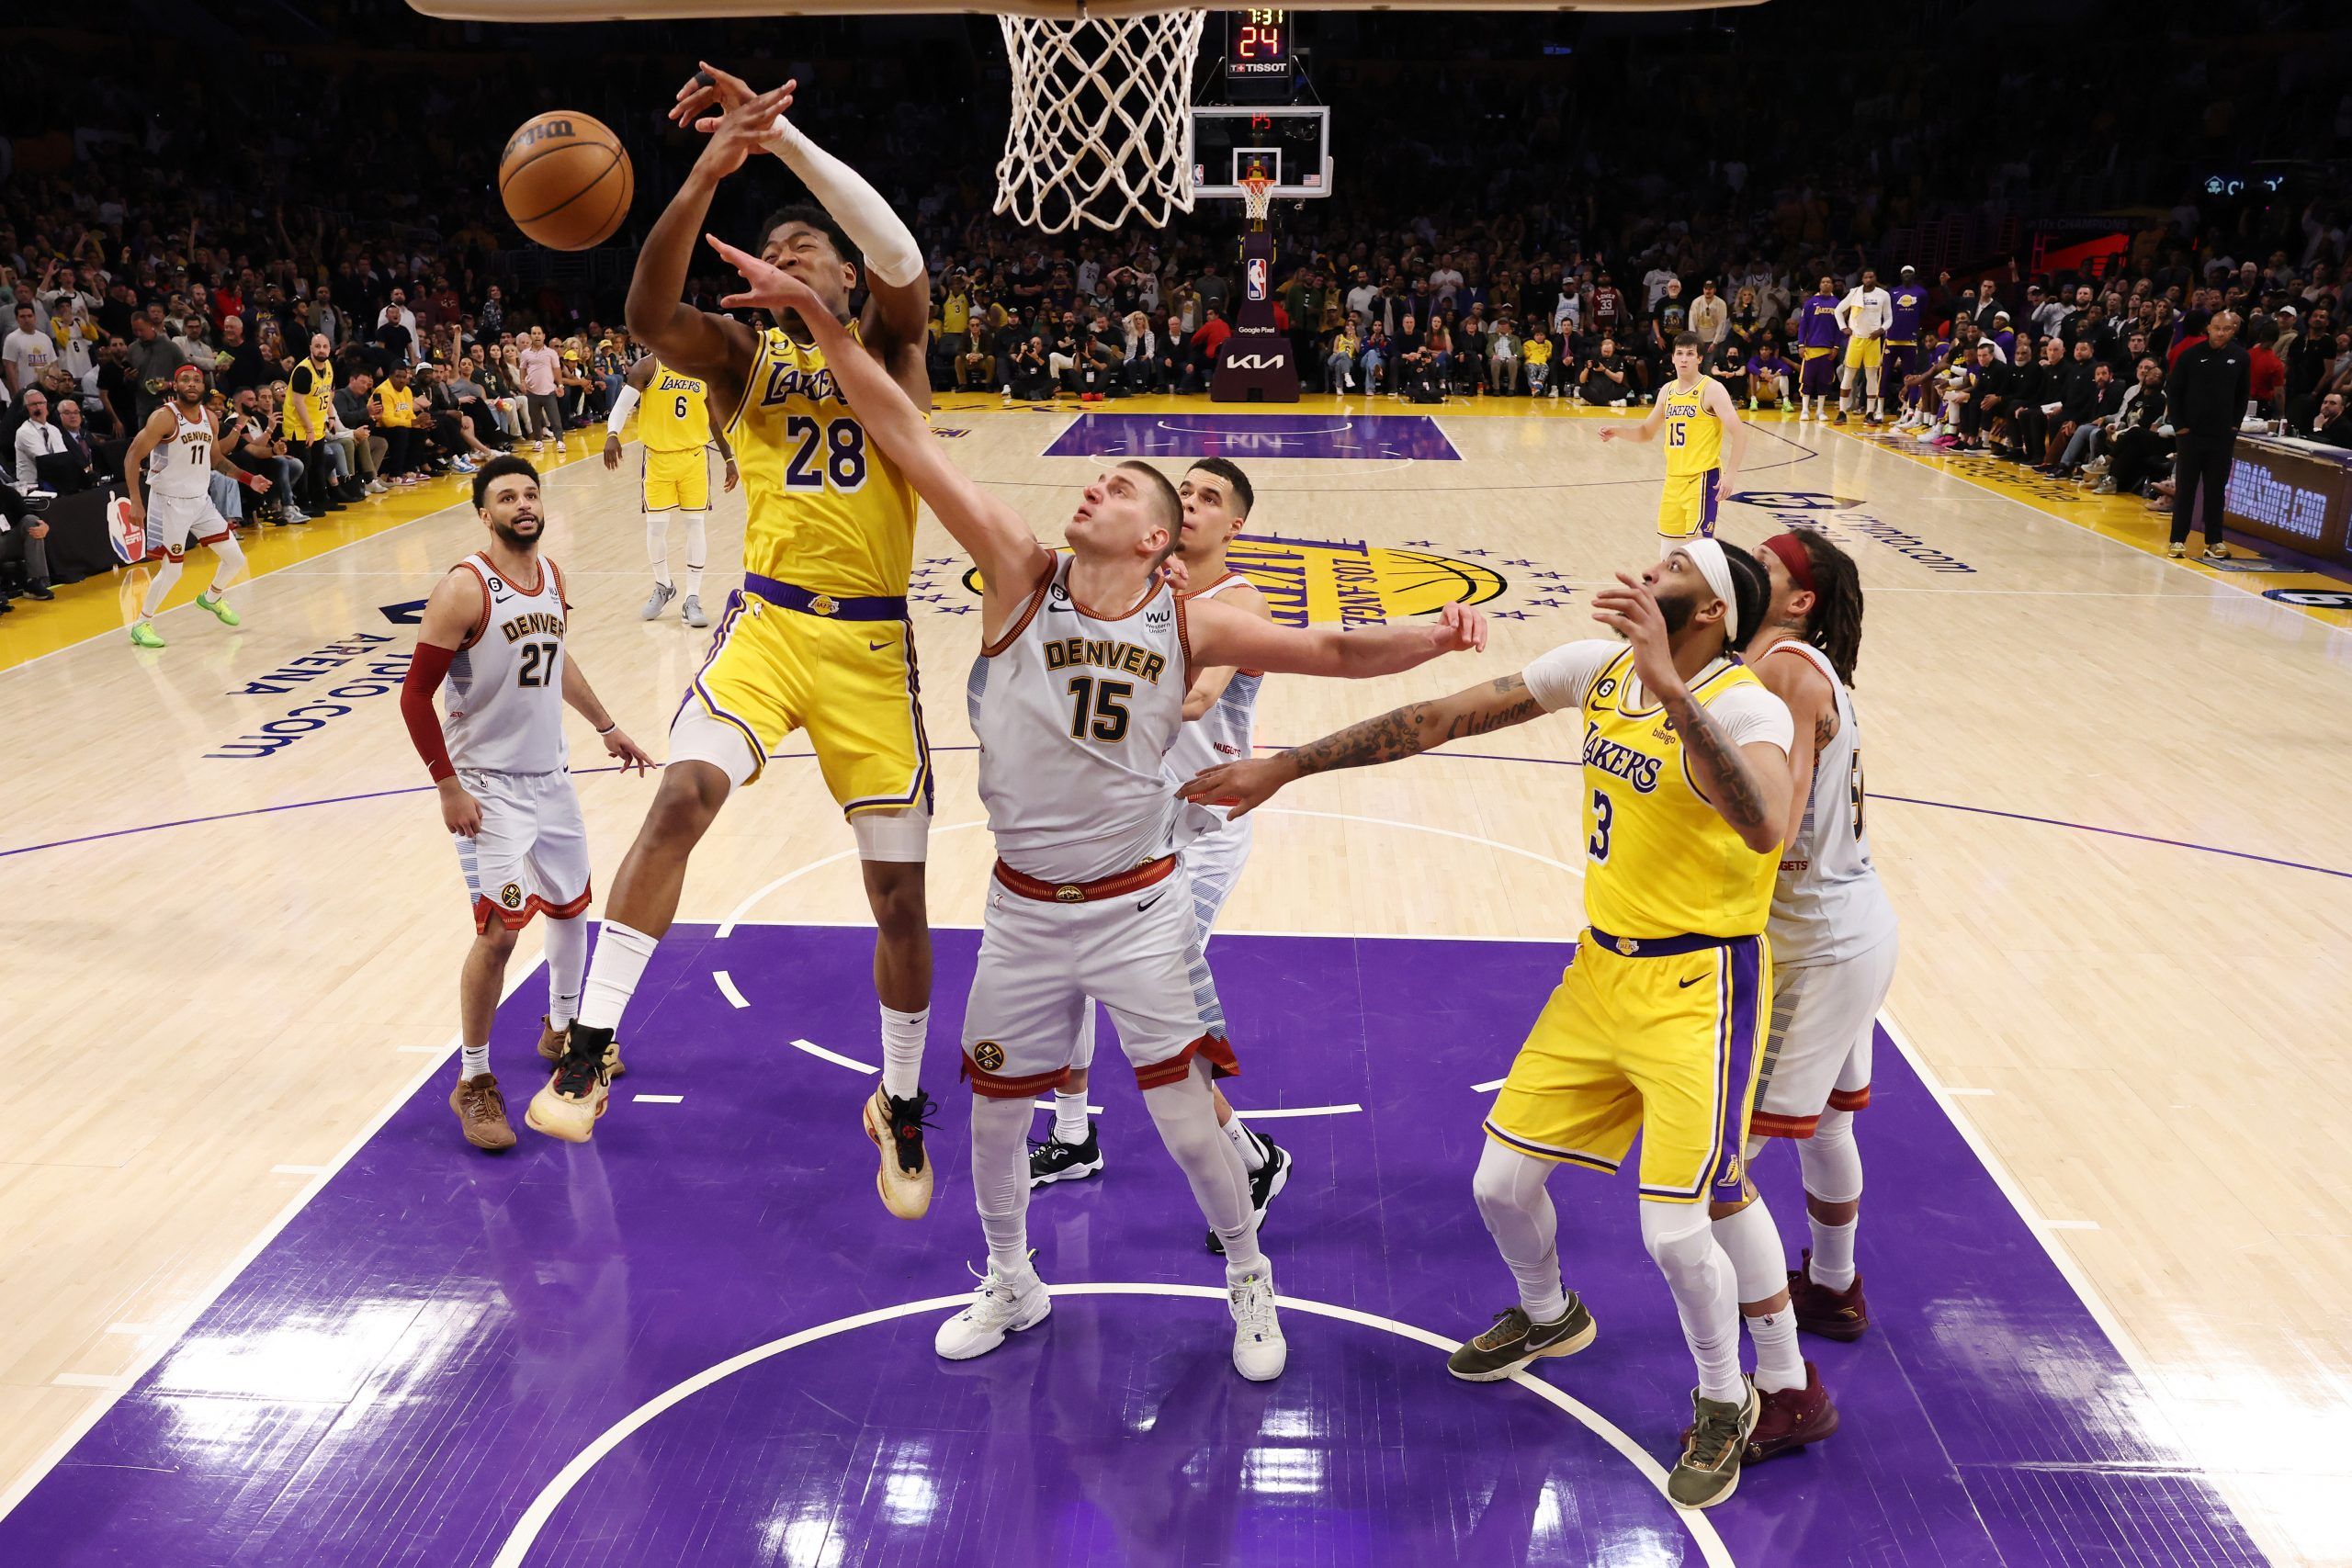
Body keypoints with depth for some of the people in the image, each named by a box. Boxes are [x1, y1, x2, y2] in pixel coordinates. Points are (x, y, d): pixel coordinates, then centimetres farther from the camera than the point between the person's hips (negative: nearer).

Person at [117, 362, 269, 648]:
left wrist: (248, 479, 8)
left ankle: (211, 599, 37)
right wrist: (135, 501, -23)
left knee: (235, 559, 9)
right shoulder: (165, 417, -16)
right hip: (170, 503, -7)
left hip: (201, 500, 7)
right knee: (172, 571, -7)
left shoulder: (209, 418, 5)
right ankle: (141, 625, 10)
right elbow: (132, 457, -16)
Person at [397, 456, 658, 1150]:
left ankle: (562, 1029, 43)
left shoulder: (551, 574, 4)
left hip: (550, 776, 8)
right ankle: (473, 1082, 4)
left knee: (571, 905, 20)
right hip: (488, 786, -8)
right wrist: (448, 787, -19)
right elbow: (416, 696, -16)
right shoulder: (464, 590, -18)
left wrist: (606, 726, 24)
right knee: (500, 929, -13)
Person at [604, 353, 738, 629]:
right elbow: (622, 405, -15)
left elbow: (715, 420, 15)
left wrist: (729, 459, 13)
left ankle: (692, 600, 6)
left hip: (694, 457, 2)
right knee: (655, 527, 2)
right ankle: (663, 587, 27)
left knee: (697, 525, -2)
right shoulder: (648, 367, -6)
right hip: (658, 458, -2)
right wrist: (612, 435, -33)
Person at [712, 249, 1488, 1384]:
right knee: (993, 1110, 14)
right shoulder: (1021, 577, -8)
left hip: (1139, 906, -1)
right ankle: (1010, 1285, 41)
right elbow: (907, 439, -13)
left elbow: (1329, 649, -7)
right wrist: (819, 320, -16)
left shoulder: (1188, 625, -7)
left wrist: (1430, 635, -25)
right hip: (1023, 908, 2)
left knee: (1186, 1115, 3)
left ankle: (1250, 1285, 29)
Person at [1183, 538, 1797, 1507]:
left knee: (1674, 1229, -9)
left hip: (1699, 987, -6)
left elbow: (1764, 827, -42)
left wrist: (1669, 686, -48)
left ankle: (1726, 1405, 23)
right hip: (1602, 966, 7)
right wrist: (1285, 768, 1)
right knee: (1500, 1184, 9)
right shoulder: (1596, 669, 0)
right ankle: (1547, 1317, 43)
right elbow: (1439, 720, 2)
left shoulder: (1746, 706, -20)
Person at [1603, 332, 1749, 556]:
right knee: (1667, 553, 11)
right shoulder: (1667, 390, 10)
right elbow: (1647, 432, 21)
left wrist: (1731, 473, -25)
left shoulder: (1711, 389, -10)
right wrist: (1618, 431, 3)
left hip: (1703, 478, -7)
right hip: (1674, 479, 7)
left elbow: (1739, 431, -16)